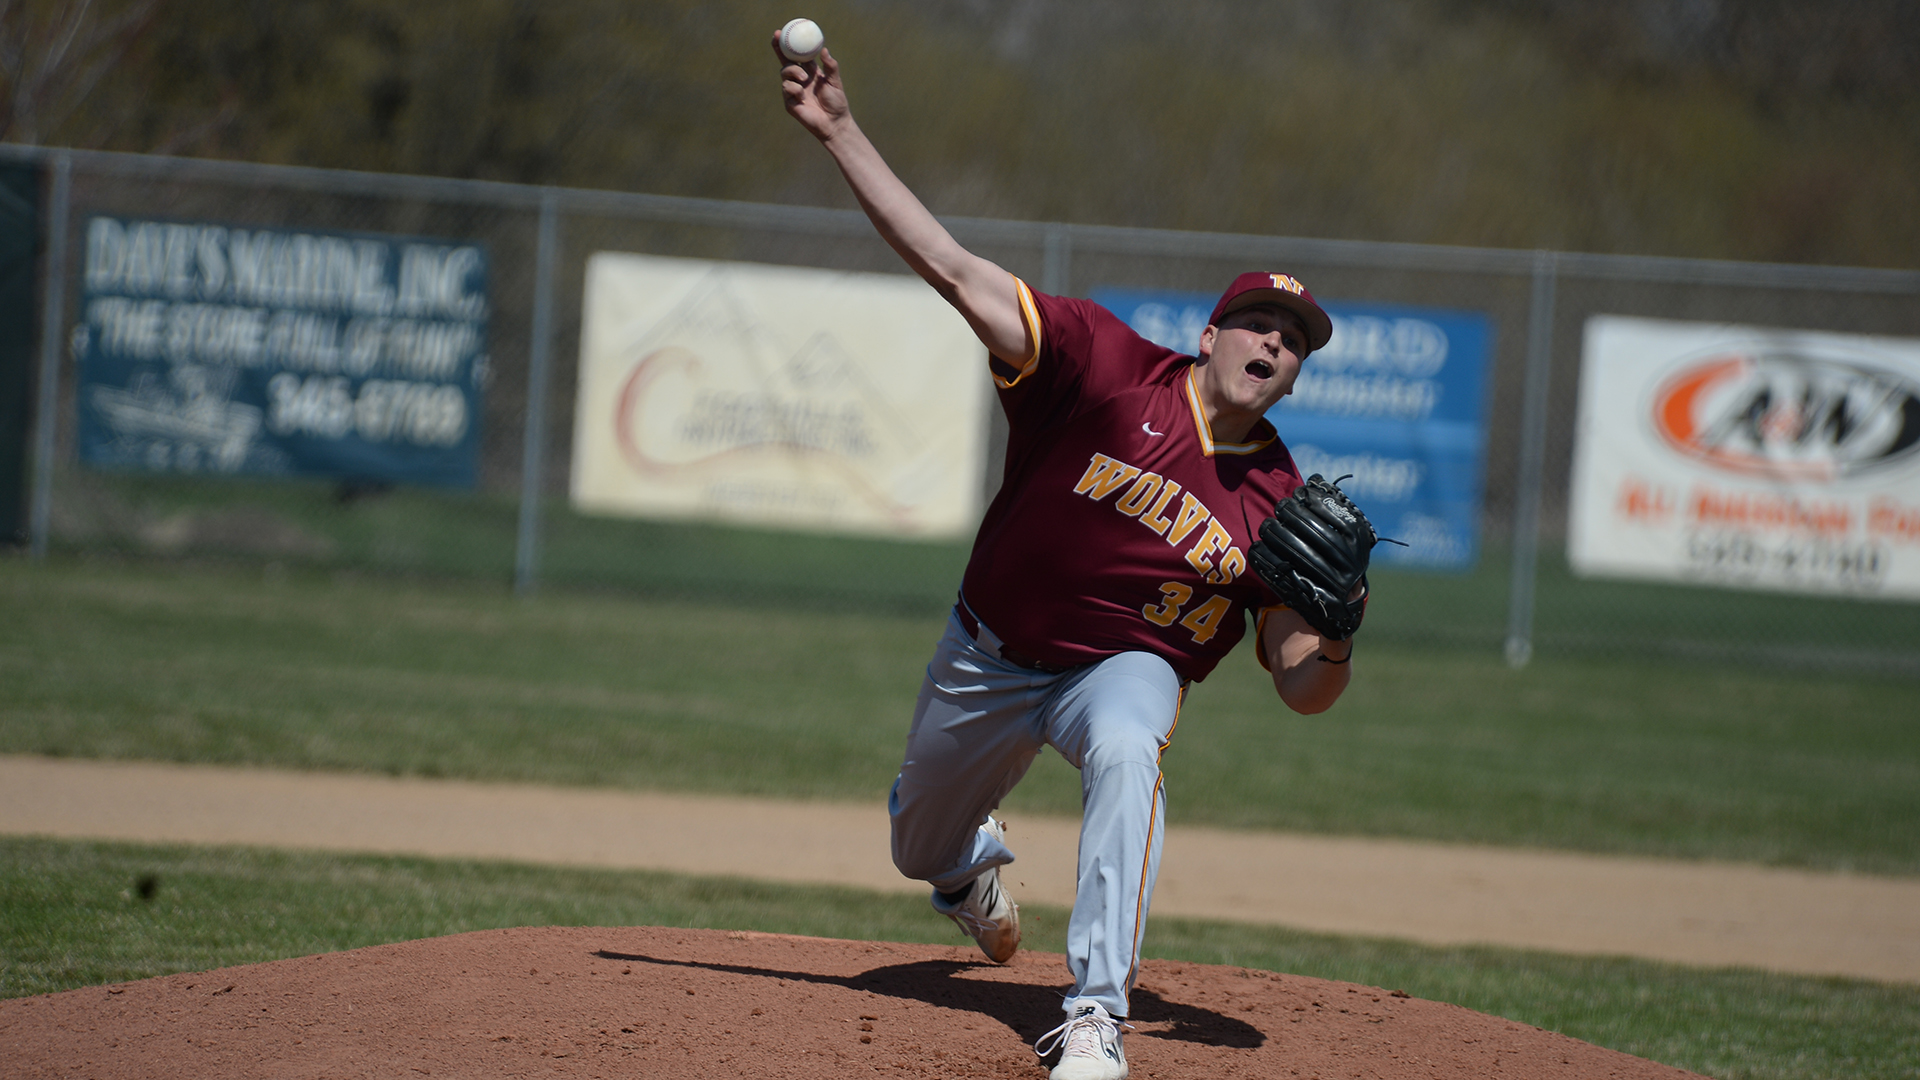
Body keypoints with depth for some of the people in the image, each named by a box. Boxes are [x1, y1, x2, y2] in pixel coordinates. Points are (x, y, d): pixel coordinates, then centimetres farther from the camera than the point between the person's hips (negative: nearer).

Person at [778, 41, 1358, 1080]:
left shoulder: (1277, 502, -14)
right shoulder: (1111, 366, -19)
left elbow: (1300, 686, -12)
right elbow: (951, 268, -23)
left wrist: (1335, 639, -36)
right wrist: (840, 133, -29)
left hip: (1125, 668, -1)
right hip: (988, 658, 2)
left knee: (1124, 750, -38)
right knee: (919, 850, 20)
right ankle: (973, 861, 62)